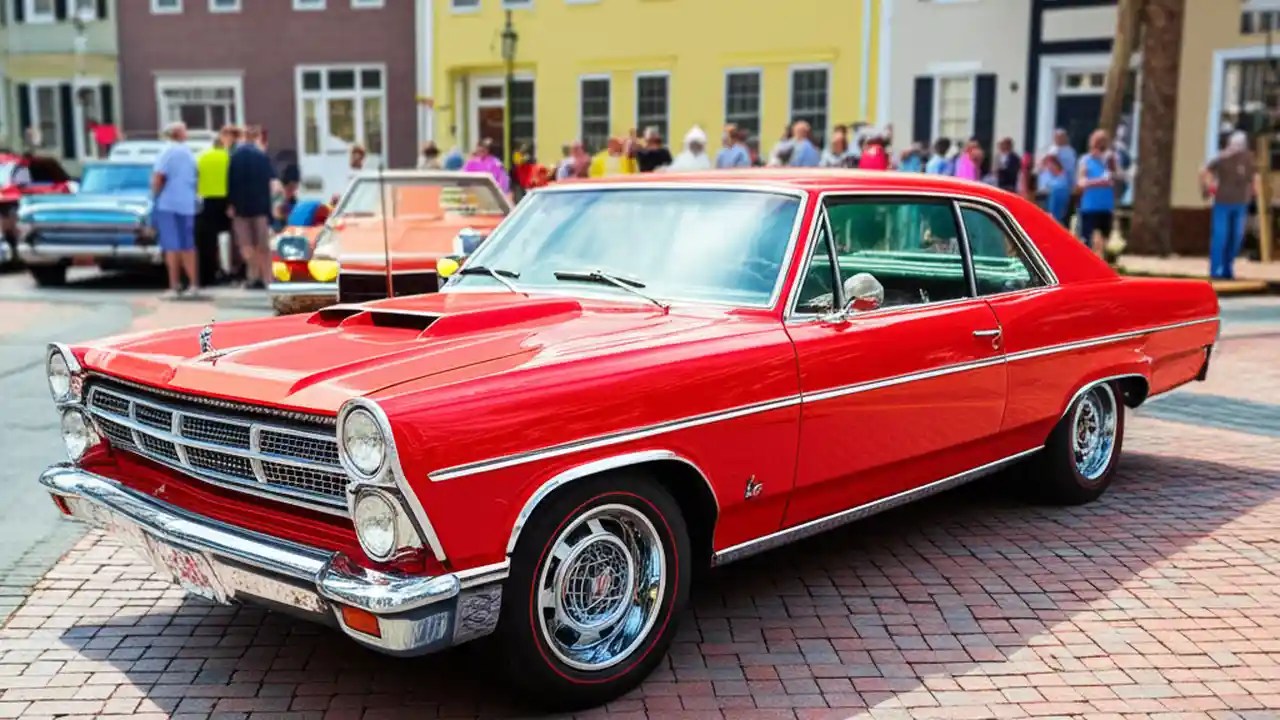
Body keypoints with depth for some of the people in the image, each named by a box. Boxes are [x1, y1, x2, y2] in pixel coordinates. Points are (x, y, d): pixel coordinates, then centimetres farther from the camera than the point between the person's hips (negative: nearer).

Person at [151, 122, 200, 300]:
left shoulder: (168, 151, -10)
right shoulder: (188, 152, 7)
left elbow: (158, 177, -16)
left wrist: (155, 195, -2)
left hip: (168, 204, -5)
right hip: (187, 204, 5)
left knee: (172, 247, -5)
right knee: (188, 246, 10)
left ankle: (174, 286, -6)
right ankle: (193, 284, 11)